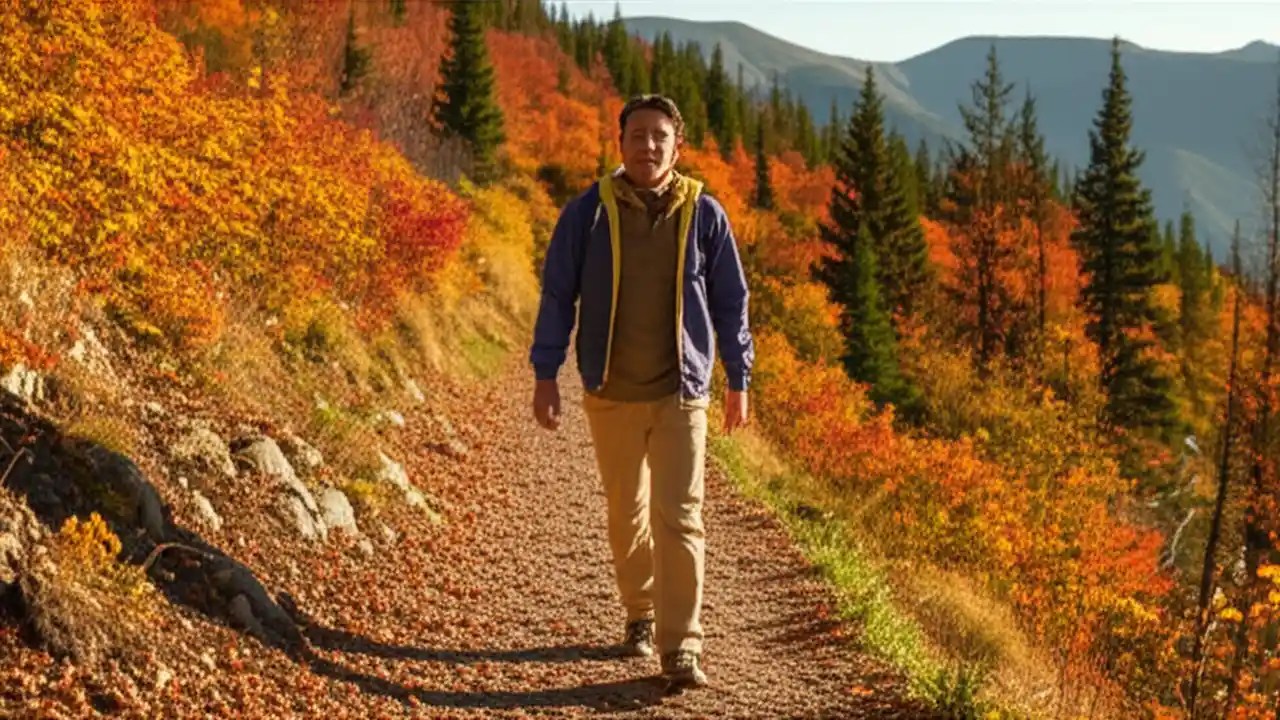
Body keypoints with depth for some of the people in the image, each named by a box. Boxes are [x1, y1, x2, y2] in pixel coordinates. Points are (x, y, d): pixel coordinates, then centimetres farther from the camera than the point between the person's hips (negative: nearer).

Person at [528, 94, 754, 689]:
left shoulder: (704, 214, -2)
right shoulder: (588, 211, -4)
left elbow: (730, 301, 6)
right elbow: (557, 294, 0)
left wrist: (738, 380, 8)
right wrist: (544, 375, -3)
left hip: (681, 393, -1)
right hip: (611, 394, 1)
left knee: (679, 519, -7)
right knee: (626, 513, 14)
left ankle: (681, 649, -3)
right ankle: (640, 614, 35)